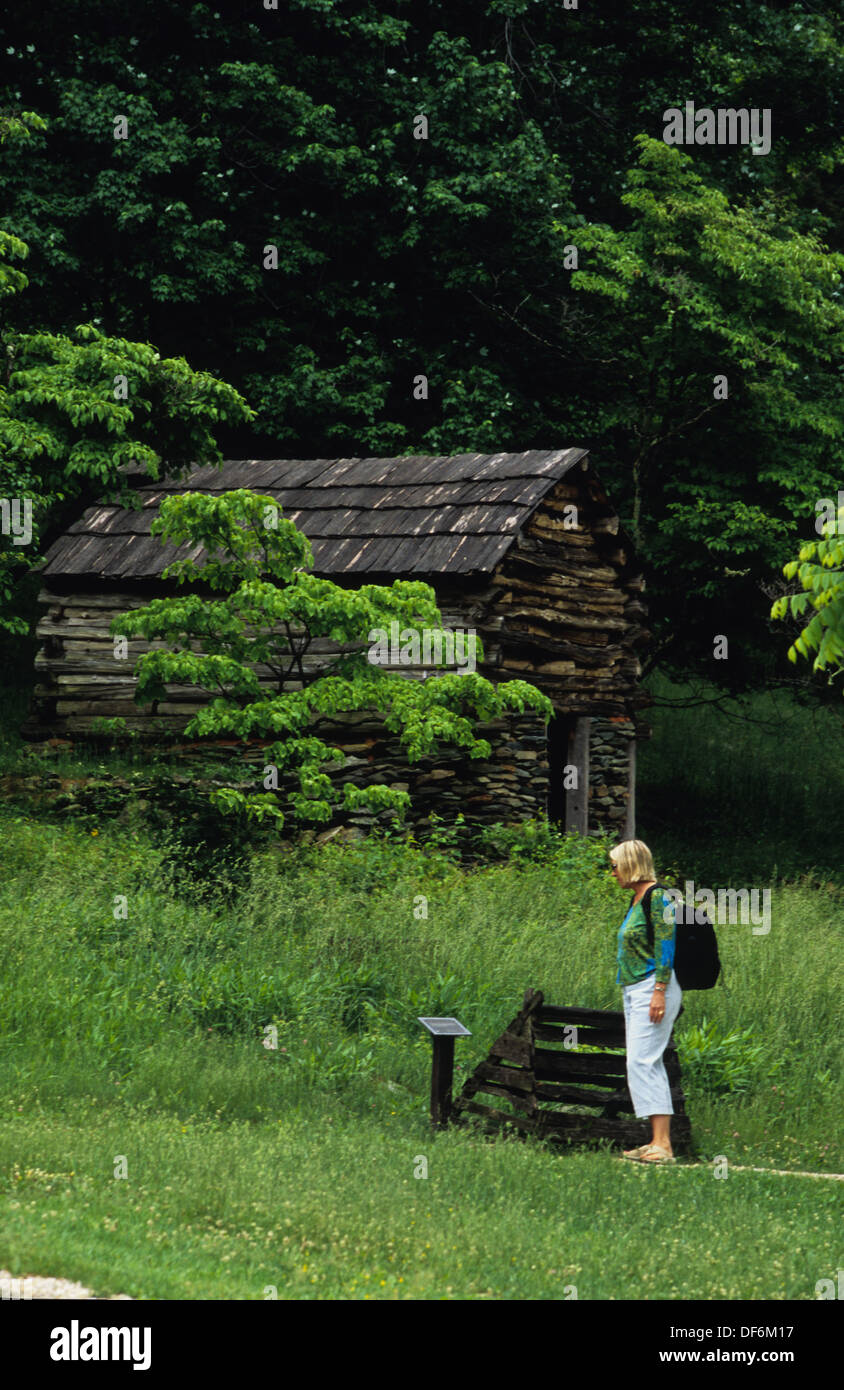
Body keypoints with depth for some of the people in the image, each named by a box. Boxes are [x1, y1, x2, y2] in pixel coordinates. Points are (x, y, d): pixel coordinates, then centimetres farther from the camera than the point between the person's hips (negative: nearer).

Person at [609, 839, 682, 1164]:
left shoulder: (657, 898, -12)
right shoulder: (636, 899, 17)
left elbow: (666, 947, -18)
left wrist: (659, 991, -23)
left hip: (652, 988, -10)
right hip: (634, 990, 10)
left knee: (642, 1061, -14)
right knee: (648, 1064, 8)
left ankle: (662, 1145, -17)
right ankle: (658, 1141, 9)